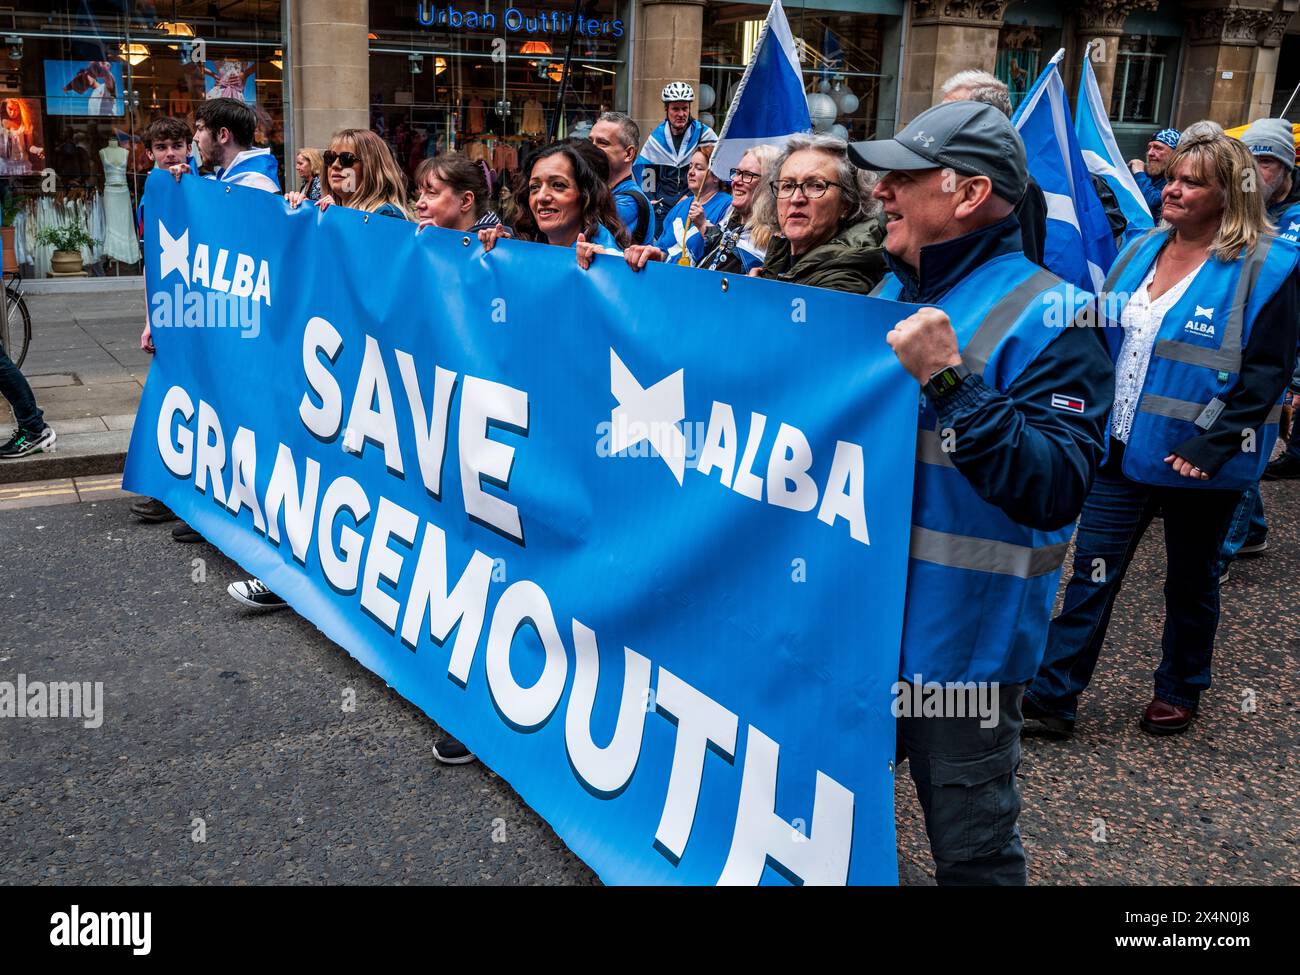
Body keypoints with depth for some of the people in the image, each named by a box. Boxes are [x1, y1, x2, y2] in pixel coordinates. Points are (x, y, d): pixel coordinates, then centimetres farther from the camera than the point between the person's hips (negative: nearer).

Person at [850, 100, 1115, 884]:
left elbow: (1057, 489, -26)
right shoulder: (893, 294, 8)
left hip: (959, 636, -7)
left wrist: (948, 381, -31)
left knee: (972, 850, 12)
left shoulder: (1045, 317, -16)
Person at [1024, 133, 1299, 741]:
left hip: (1198, 461, -4)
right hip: (1125, 448, 5)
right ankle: (1052, 696, 9)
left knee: (1191, 581, 14)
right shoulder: (1143, 250, 7)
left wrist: (1210, 446, -21)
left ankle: (1180, 691, 33)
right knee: (1091, 573, 3)